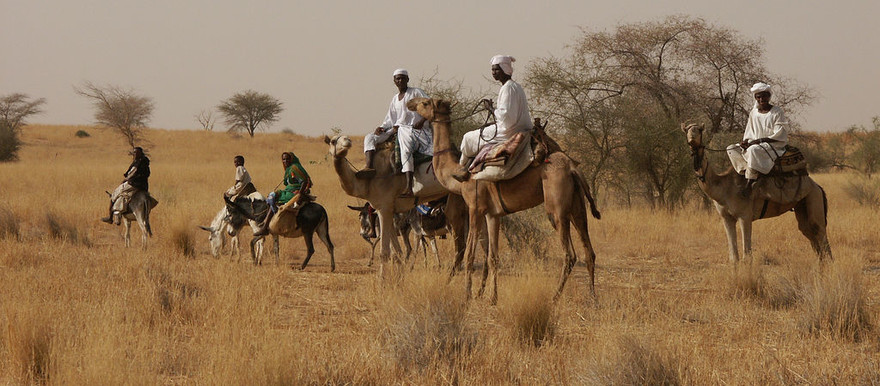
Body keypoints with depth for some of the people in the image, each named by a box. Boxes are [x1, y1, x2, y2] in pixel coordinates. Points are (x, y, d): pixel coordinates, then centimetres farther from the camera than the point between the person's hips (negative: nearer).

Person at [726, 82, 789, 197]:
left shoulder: (777, 112, -5)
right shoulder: (753, 113, 12)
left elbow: (779, 136, -12)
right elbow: (749, 134, 16)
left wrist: (758, 140, -19)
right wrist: (746, 142, -8)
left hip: (774, 146, -7)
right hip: (756, 145, 7)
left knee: (754, 150, -37)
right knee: (732, 149, -9)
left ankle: (749, 183, -39)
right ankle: (745, 171, -22)